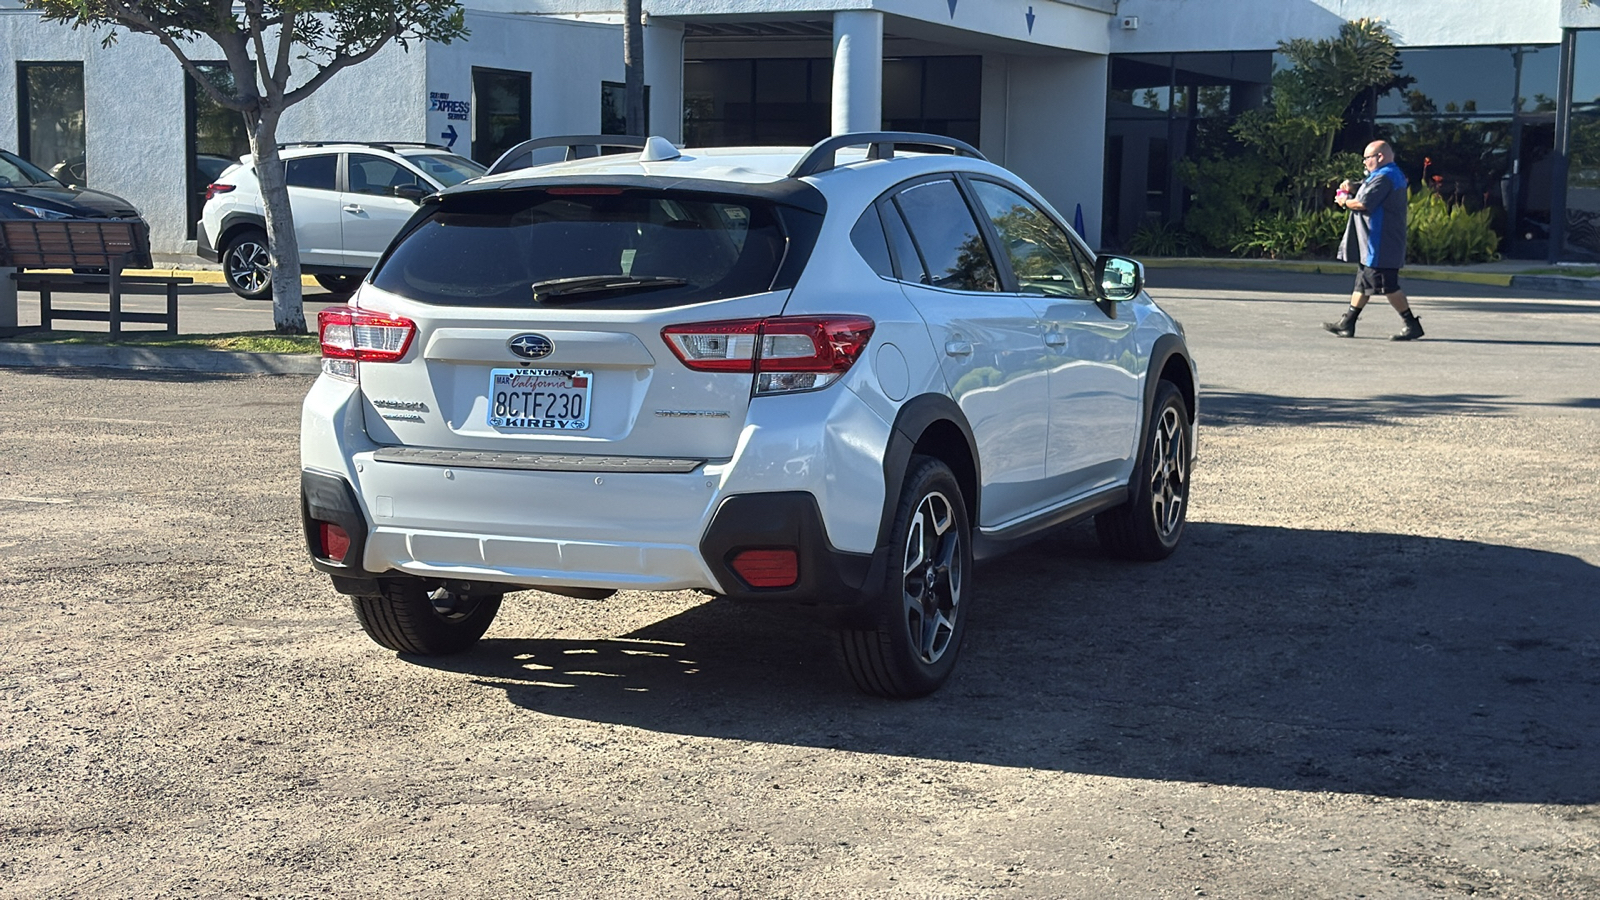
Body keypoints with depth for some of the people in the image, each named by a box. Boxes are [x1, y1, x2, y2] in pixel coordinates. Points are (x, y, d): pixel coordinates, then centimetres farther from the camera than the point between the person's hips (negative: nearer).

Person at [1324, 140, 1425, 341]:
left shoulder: (1384, 177, -16)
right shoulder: (1394, 175, 19)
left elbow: (1363, 204, -22)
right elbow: (1371, 200, 23)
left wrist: (1345, 201, -3)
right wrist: (1351, 192, 13)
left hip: (1380, 246, -11)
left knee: (1388, 286, -10)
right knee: (1362, 282, 14)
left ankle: (1412, 325, -7)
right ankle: (1347, 324, 19)